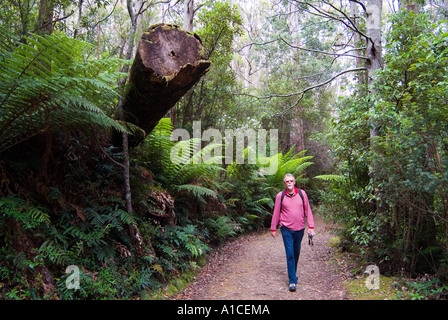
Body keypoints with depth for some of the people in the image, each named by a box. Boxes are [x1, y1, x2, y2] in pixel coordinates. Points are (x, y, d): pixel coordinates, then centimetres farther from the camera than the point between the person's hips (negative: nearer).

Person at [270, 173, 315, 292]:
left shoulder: (302, 194, 2)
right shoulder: (280, 196, -1)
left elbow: (307, 210, 5)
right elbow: (276, 213, 4)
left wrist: (311, 226, 0)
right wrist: (273, 228, 7)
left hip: (299, 229, 2)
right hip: (286, 229, -2)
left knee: (296, 253, 15)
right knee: (290, 254, -7)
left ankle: (293, 272, 36)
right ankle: (292, 281, -2)